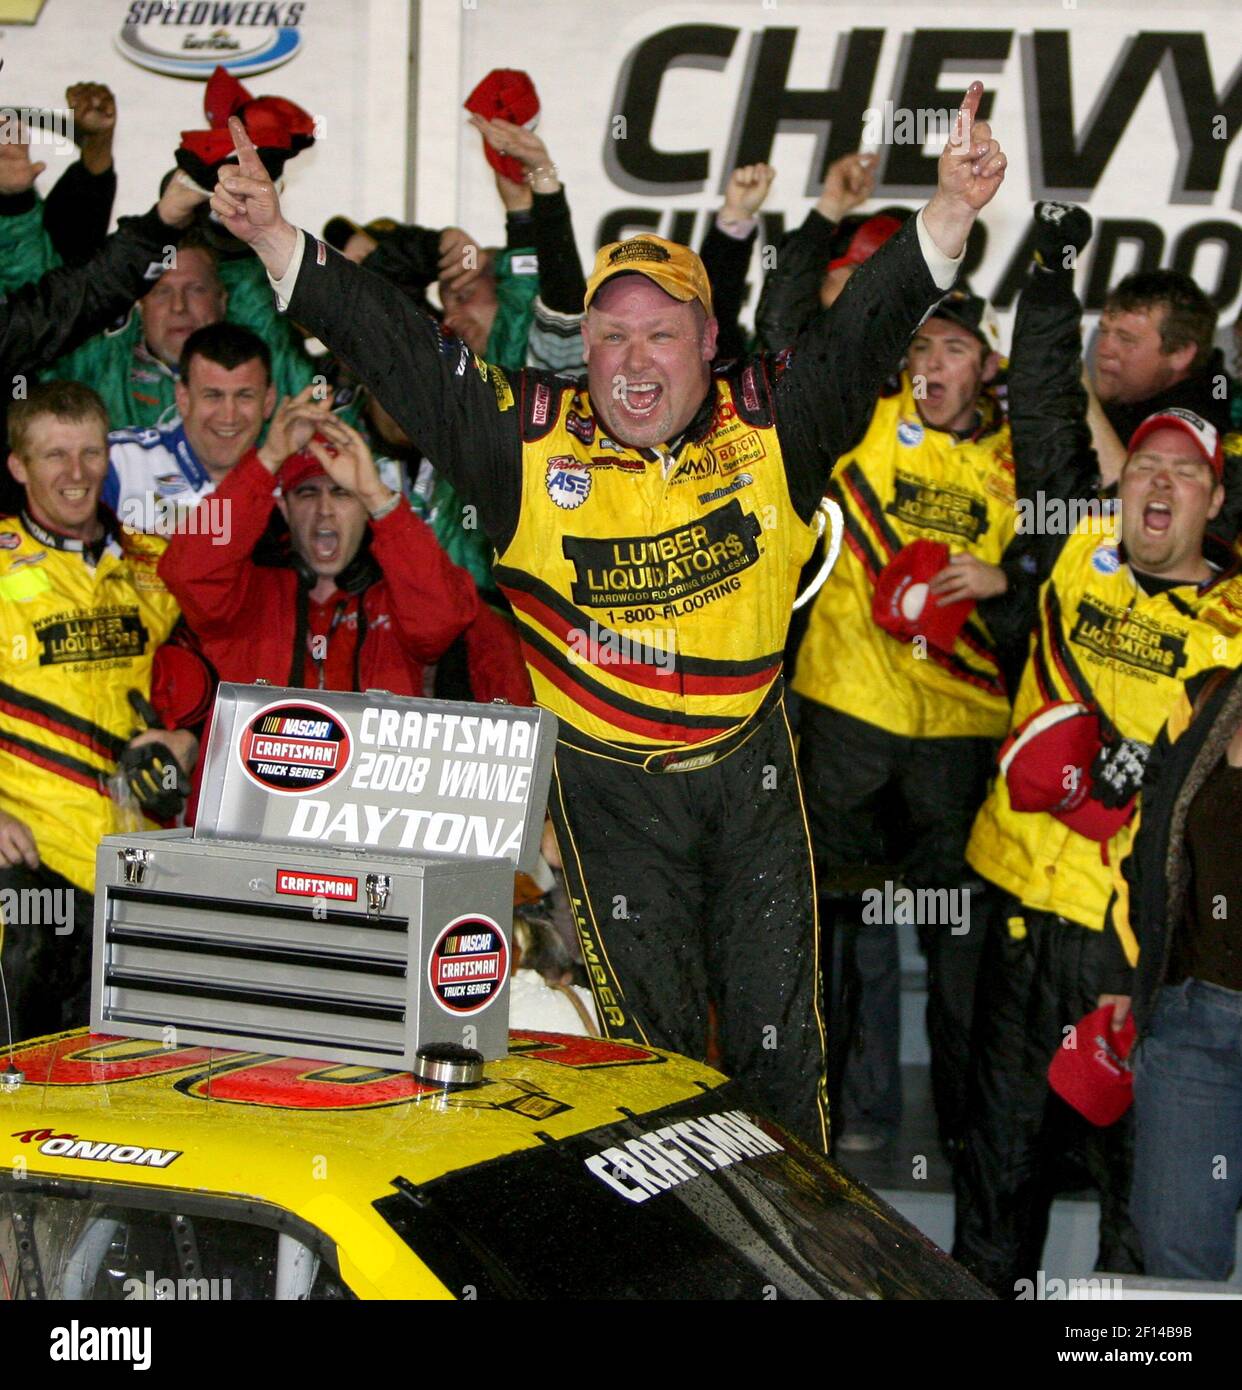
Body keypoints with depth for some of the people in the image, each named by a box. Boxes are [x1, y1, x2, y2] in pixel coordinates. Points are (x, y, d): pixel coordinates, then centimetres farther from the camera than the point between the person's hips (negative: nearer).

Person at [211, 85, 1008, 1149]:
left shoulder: (772, 424, -2)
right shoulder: (532, 439, -6)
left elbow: (866, 330, -6)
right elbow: (394, 348, -7)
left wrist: (951, 211, -21)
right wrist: (275, 235, -15)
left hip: (752, 766, 2)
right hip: (609, 785, -1)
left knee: (782, 1029, 10)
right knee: (651, 1037, 7)